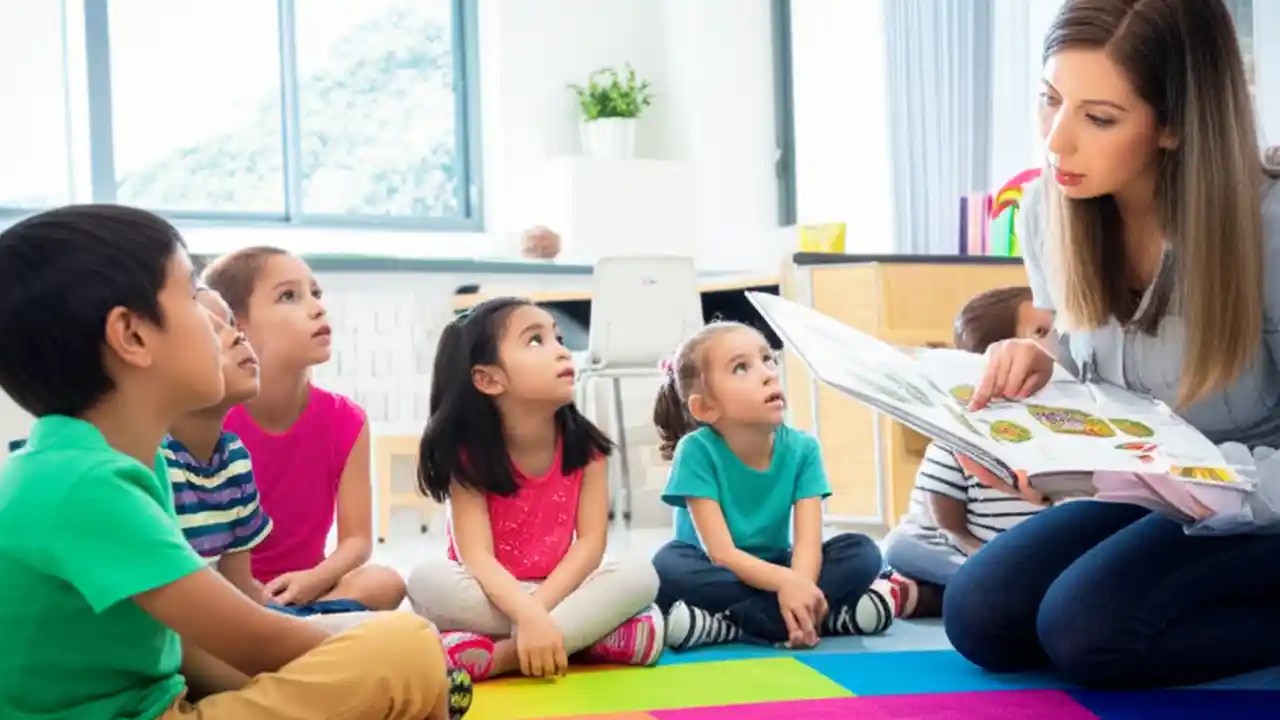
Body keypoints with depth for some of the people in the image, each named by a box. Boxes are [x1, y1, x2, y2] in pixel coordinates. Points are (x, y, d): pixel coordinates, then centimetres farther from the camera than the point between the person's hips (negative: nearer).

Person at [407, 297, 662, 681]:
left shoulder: (584, 444, -8)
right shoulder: (467, 453, -16)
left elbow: (591, 543, -13)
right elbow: (477, 556, -25)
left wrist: (538, 607, -27)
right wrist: (527, 617, -42)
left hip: (558, 590, 2)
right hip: (492, 594, -2)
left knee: (639, 576, -25)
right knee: (428, 580, -32)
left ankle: (503, 655, -32)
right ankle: (574, 639, -33)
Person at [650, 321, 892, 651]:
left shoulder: (802, 448, -10)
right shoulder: (697, 451, -19)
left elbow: (808, 542, -19)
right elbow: (721, 553, -25)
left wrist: (798, 586, -43)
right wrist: (786, 583, -43)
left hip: (773, 570, 3)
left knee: (862, 553, -18)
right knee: (667, 569, -34)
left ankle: (723, 625, -28)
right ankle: (831, 616, -30)